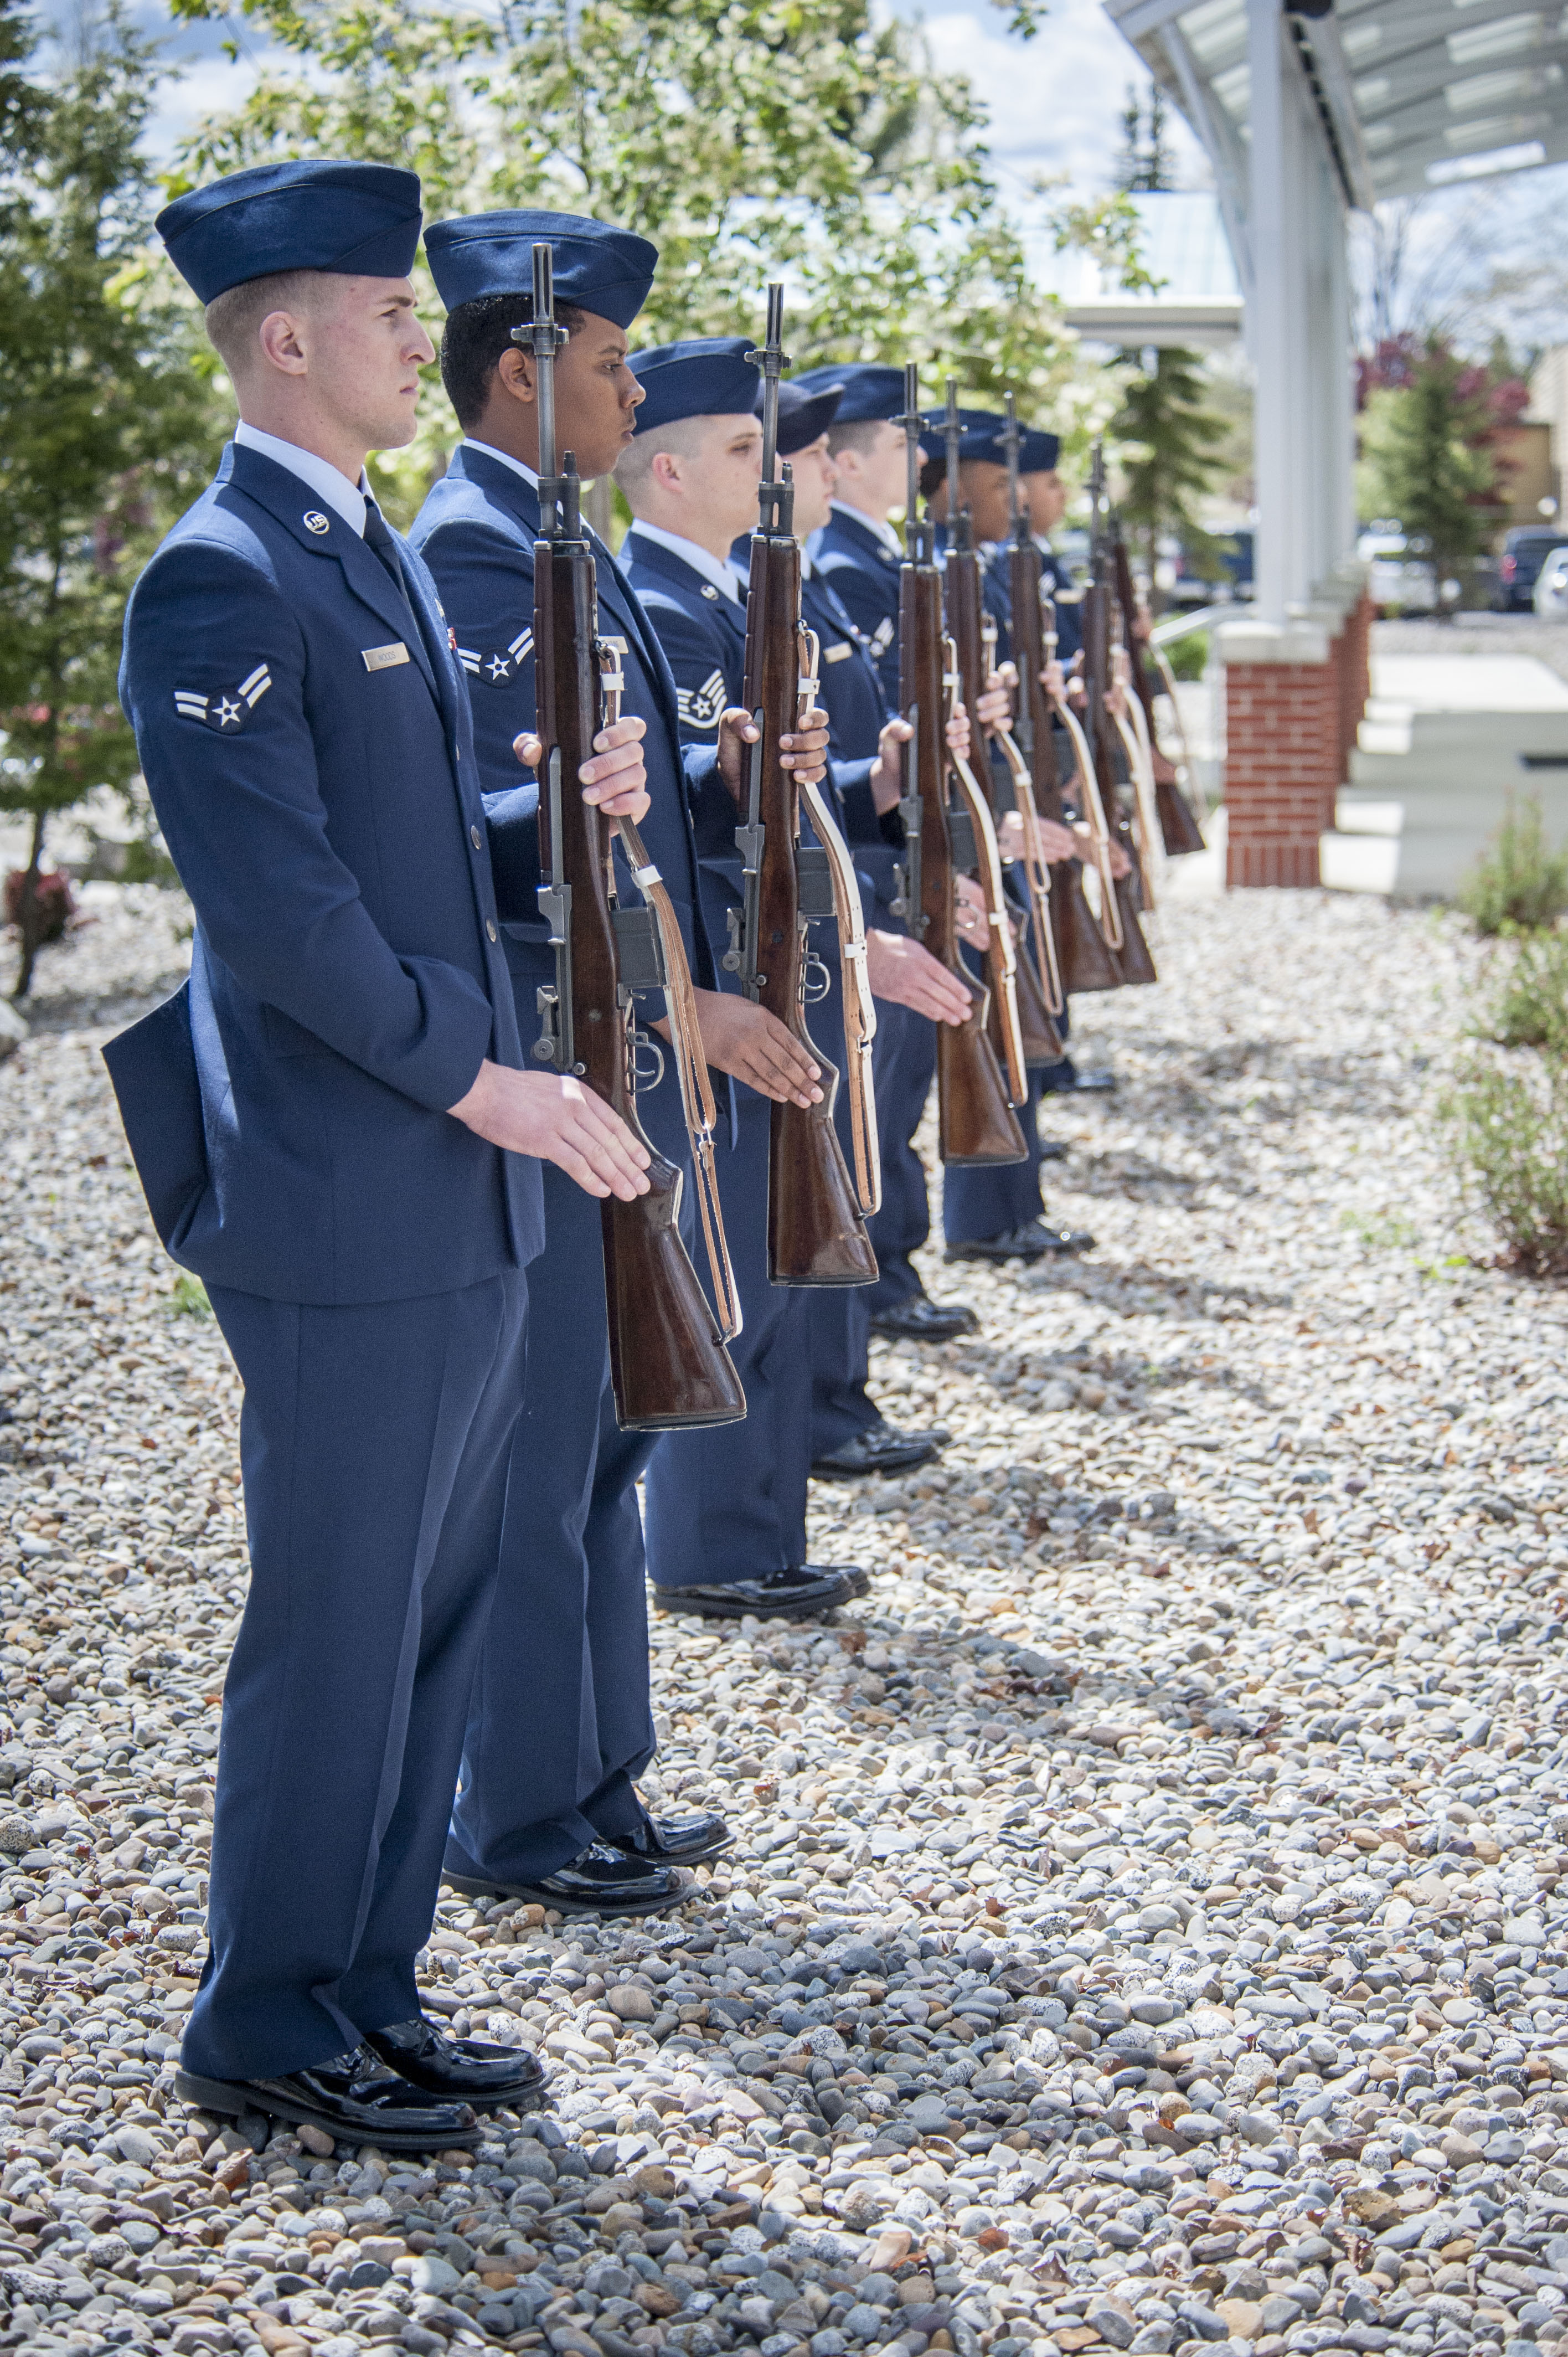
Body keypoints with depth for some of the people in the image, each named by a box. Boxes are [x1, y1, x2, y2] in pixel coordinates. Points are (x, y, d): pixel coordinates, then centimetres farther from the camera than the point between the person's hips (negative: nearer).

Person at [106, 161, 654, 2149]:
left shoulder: (380, 557, 16)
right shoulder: (221, 583, -14)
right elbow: (273, 904, -21)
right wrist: (477, 1077, -18)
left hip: (459, 1202, 9)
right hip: (340, 1209, -9)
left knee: (432, 1612, 15)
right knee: (335, 1624, 1)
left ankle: (368, 1990, 28)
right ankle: (266, 2032, 16)